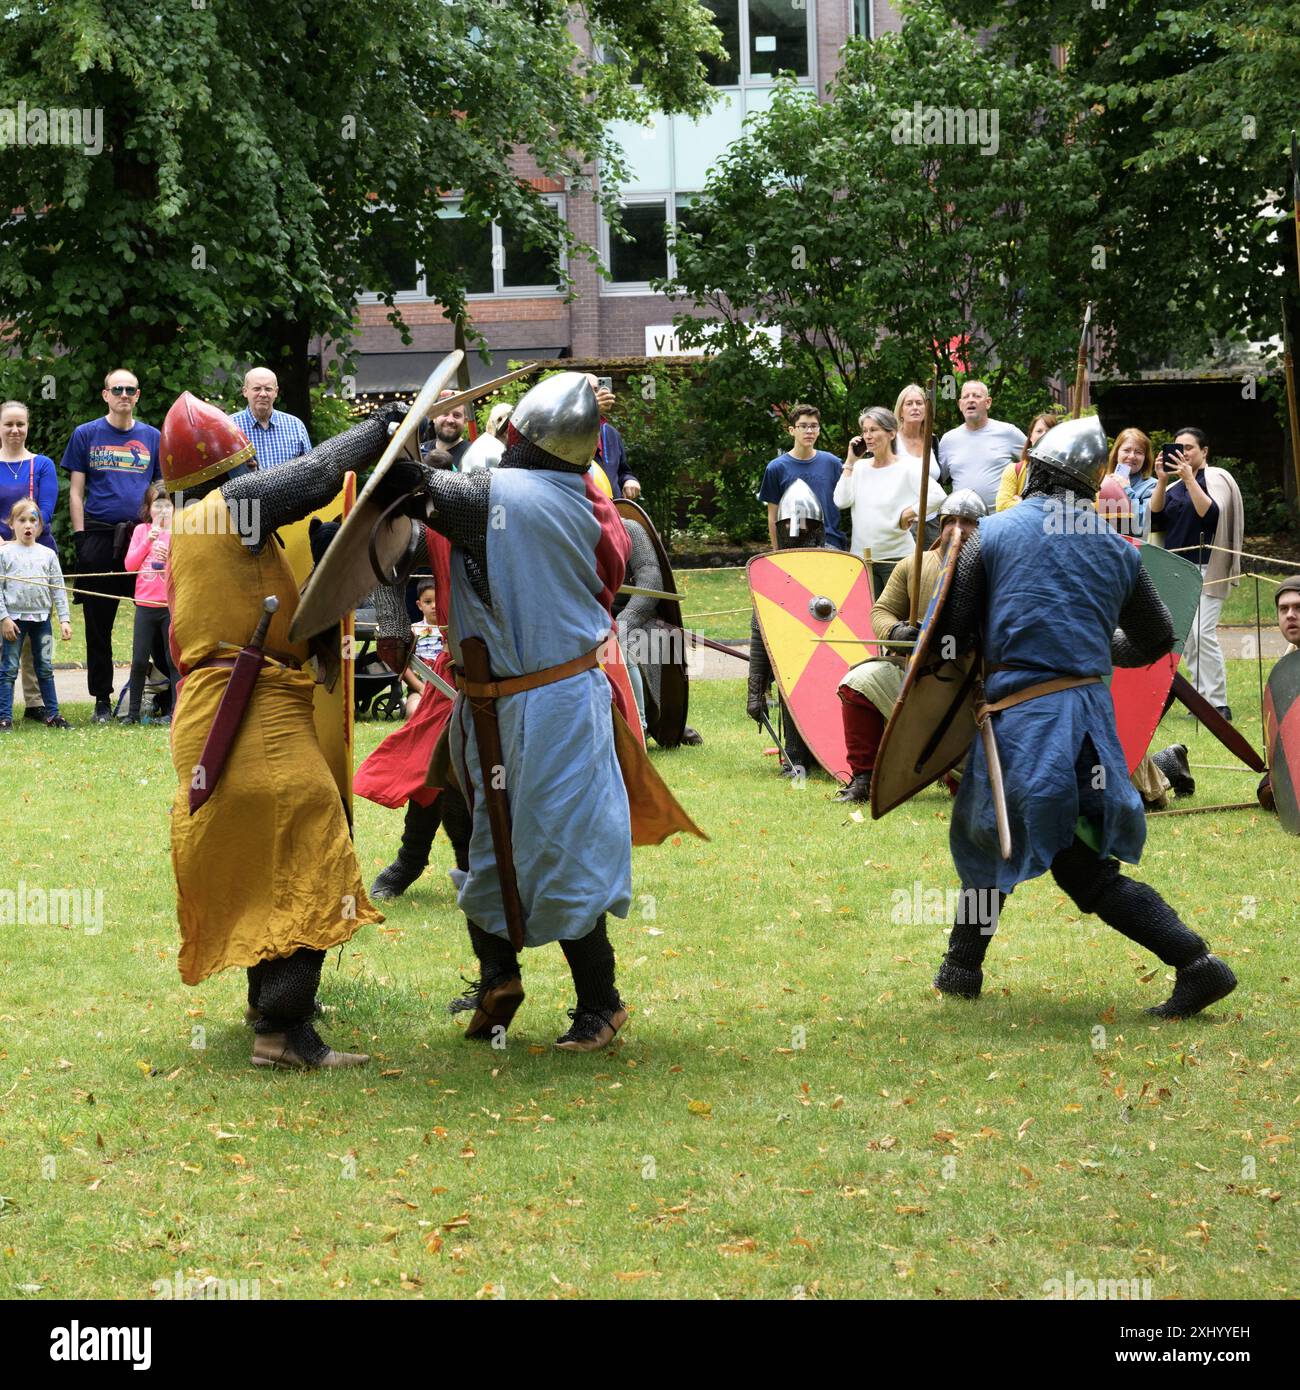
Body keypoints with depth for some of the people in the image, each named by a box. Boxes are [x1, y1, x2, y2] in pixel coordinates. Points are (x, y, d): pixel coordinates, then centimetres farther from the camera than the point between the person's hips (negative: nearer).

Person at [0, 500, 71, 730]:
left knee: (45, 668, 9)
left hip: (41, 618, 3)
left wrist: (64, 619, 2)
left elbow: (58, 589, 9)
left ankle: (52, 713, 16)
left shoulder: (47, 554, 7)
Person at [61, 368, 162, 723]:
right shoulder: (86, 435, 7)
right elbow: (76, 491, 5)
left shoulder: (152, 437, 12)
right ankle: (102, 700, 9)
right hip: (99, 537, -1)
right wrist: (80, 537, -3)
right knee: (99, 623, 2)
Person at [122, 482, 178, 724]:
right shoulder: (141, 530, 6)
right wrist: (148, 541, -11)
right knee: (139, 660, 2)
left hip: (172, 606, -2)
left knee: (174, 659, 1)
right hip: (145, 604, 2)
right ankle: (133, 711, 10)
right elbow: (130, 565, 0)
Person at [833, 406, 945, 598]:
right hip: (862, 556, 4)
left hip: (896, 556, -4)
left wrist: (909, 513, -14)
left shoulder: (907, 468, -5)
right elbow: (841, 501, -3)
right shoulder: (860, 467, 10)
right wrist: (850, 462, 1)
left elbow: (937, 496, -16)